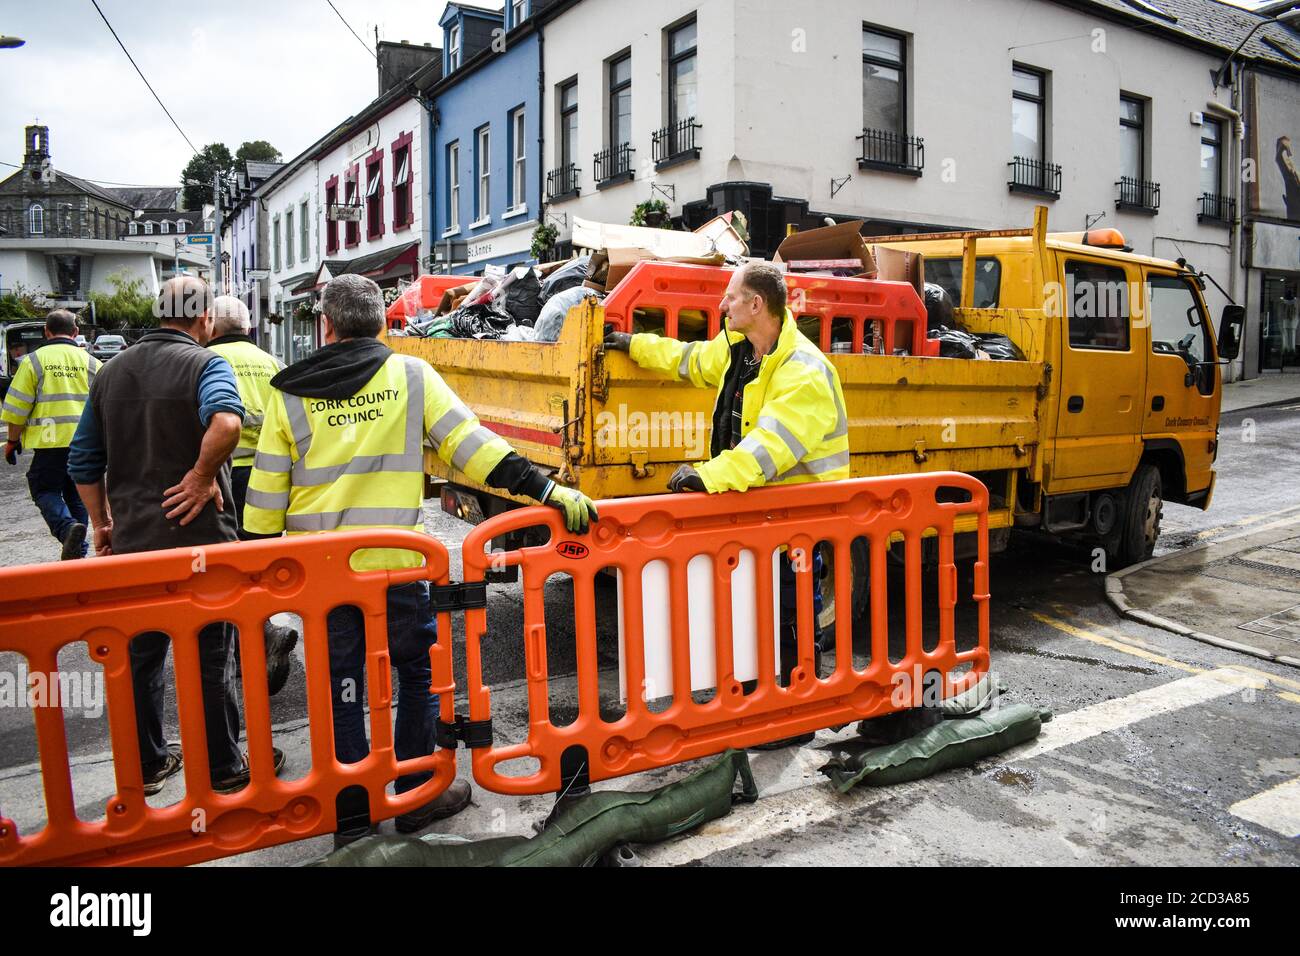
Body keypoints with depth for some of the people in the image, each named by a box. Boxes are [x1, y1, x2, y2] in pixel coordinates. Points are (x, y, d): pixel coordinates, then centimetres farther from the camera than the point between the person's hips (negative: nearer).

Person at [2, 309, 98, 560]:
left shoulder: (34, 361, -1)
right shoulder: (91, 363, 7)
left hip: (50, 442, -3)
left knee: (44, 490, 6)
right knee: (77, 494, 14)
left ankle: (67, 527, -21)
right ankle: (78, 551, 16)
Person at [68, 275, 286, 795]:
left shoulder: (111, 372, 11)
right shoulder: (205, 363, -10)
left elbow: (83, 460, 14)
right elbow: (226, 421, -34)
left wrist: (102, 525, 21)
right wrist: (204, 476, -20)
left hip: (131, 542, 6)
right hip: (198, 538, -6)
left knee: (140, 655, 17)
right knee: (209, 659, 6)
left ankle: (146, 765, 29)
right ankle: (224, 770, 18)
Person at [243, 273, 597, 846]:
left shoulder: (289, 393, 2)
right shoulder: (412, 376, -1)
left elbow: (266, 493, 3)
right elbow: (470, 445, -10)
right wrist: (548, 491, -11)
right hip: (397, 563, -1)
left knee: (339, 691, 13)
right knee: (419, 674, 17)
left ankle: (352, 819, 22)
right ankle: (416, 798, 25)